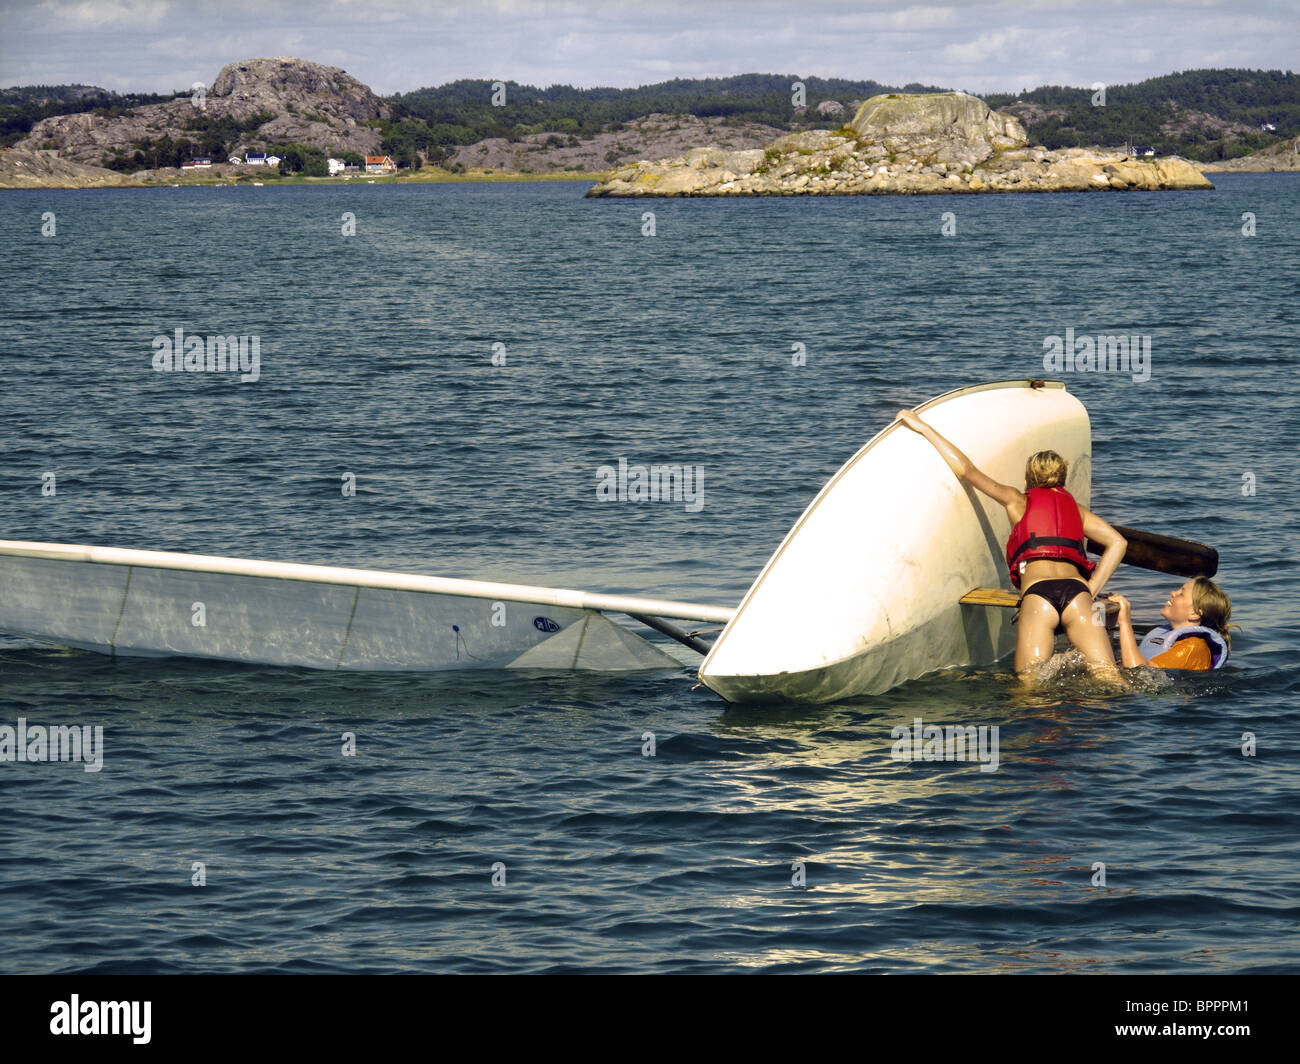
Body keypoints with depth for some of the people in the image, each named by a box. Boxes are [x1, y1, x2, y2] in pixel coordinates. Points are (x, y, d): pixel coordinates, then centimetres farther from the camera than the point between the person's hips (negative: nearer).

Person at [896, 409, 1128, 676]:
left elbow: (966, 469, 19)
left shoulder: (1018, 501, 23)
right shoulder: (1074, 507, 28)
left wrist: (923, 428, 26)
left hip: (1037, 594, -1)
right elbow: (1118, 542, 17)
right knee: (1109, 680, -6)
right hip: (1077, 590, 1)